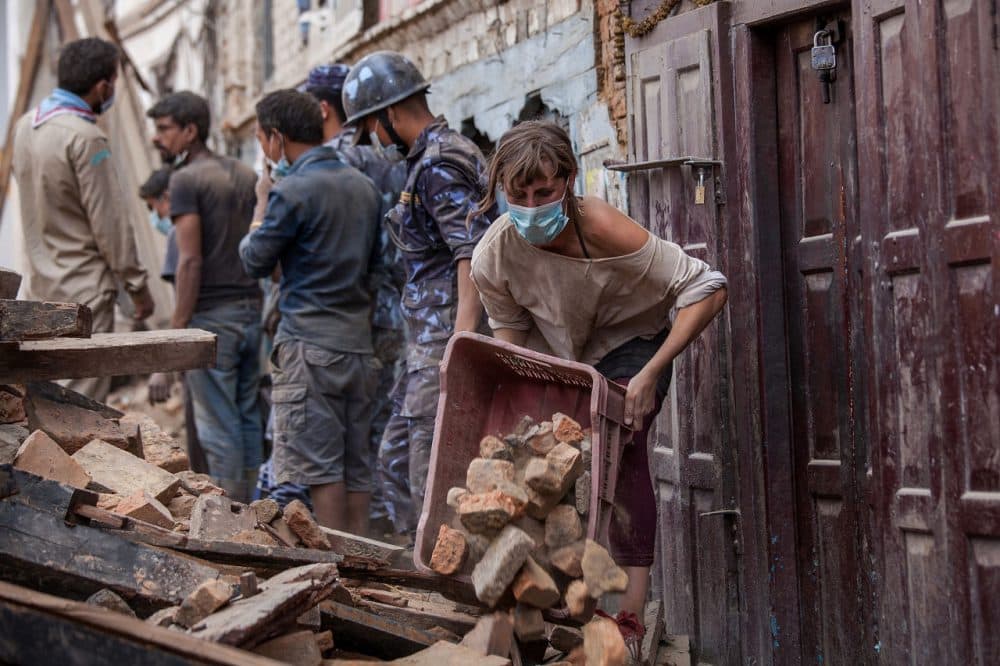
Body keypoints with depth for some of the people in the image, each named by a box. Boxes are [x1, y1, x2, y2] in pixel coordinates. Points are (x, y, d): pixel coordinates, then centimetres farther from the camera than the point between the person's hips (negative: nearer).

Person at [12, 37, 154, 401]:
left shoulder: (26, 125, 5)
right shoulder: (85, 137, -19)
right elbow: (109, 220, -17)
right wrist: (137, 284, -8)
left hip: (40, 284, 8)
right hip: (83, 289, -8)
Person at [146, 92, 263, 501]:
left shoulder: (186, 179, -9)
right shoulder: (246, 176, 14)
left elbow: (190, 261, -15)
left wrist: (177, 328, -13)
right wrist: (270, 309, 18)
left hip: (210, 316, -8)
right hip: (251, 310, 8)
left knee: (218, 428, -3)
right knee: (248, 420, 12)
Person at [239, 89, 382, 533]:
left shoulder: (292, 191, -11)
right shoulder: (363, 186, 11)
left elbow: (256, 262, -1)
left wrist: (257, 222, 19)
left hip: (309, 346, -7)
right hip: (359, 342, 7)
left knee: (317, 466, -5)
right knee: (355, 467, 9)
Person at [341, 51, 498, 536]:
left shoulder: (439, 165, -14)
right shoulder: (445, 153, 18)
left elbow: (474, 254, -23)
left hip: (444, 336, -11)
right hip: (428, 339, 11)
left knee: (432, 474, -8)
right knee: (396, 460, 15)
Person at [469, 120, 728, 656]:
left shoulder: (602, 229, -36)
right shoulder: (493, 255, -23)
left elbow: (707, 289, -33)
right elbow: (509, 327, 0)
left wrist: (650, 375, -35)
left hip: (629, 341, -5)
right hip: (555, 351, 5)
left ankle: (636, 597, -25)